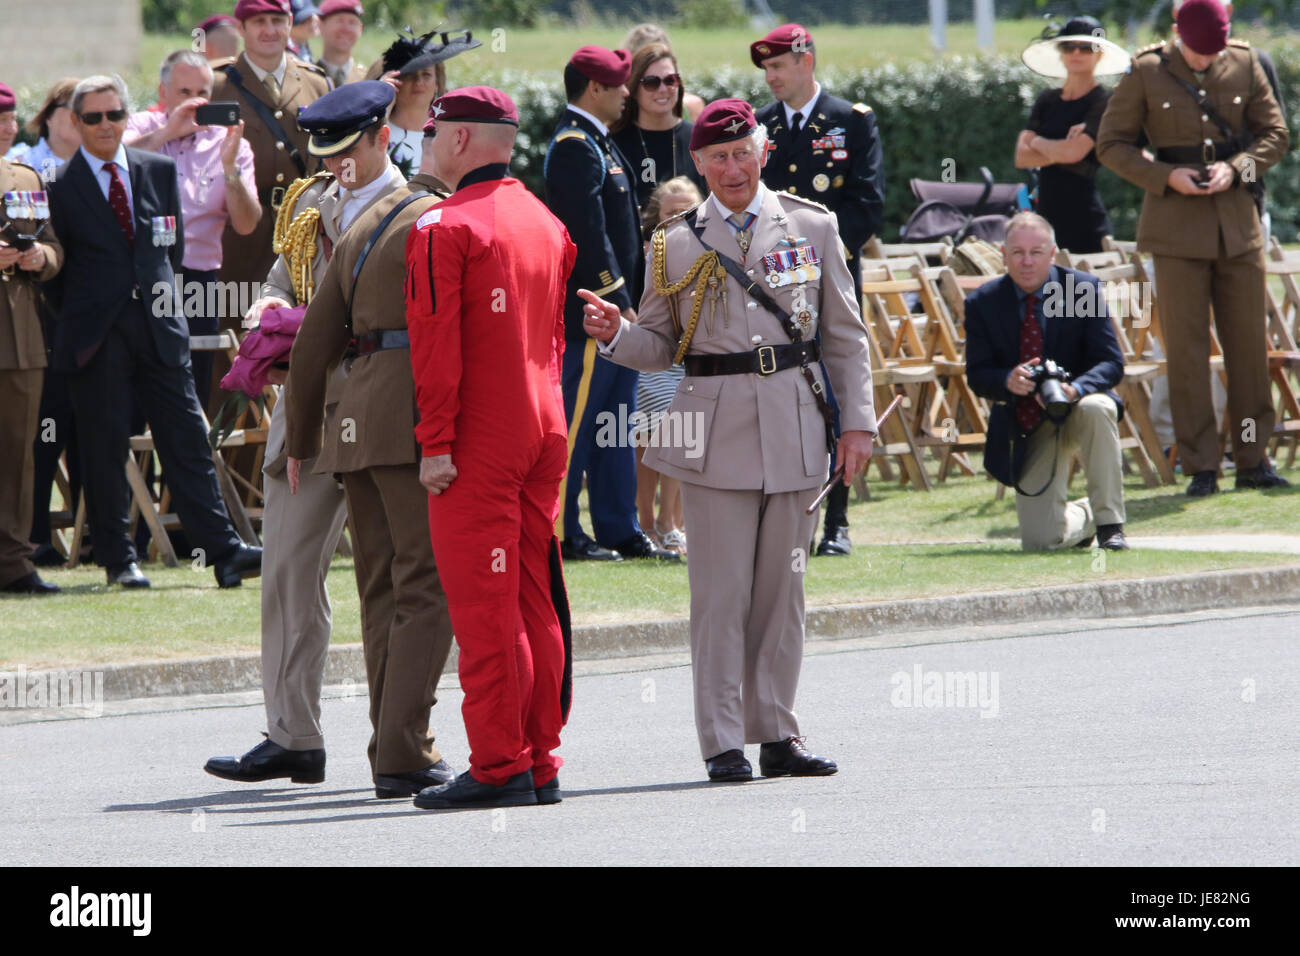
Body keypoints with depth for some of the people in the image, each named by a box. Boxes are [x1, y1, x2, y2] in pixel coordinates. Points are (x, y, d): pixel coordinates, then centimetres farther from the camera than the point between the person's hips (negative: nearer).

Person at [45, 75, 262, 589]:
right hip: (97, 337, -3)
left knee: (186, 437, 0)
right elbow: (53, 269, 5)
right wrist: (79, 316, 3)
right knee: (104, 447, 1)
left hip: (157, 326, 3)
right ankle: (118, 559, 10)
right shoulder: (60, 186, -1)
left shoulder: (160, 171, 9)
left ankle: (223, 551, -3)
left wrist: (157, 290, 12)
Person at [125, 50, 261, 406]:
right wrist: (167, 132, -21)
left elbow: (246, 225, 0)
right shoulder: (141, 128, 9)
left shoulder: (229, 143, 9)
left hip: (197, 282, 1)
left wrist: (229, 166, -13)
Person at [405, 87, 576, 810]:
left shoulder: (445, 228, -12)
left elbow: (438, 345, -16)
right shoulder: (548, 225, 13)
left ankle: (499, 769, -5)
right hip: (546, 429, 8)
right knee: (538, 603, 10)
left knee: (483, 607, -5)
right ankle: (541, 764, 12)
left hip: (479, 445, -8)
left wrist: (436, 444, -14)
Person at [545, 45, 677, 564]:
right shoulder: (574, 146, -14)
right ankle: (560, 535, -2)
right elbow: (588, 234, -20)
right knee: (575, 424, -6)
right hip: (589, 313, -10)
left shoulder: (595, 142, 18)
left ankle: (620, 530, 16)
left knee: (614, 426, 12)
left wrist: (628, 302, 18)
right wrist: (619, 304, -19)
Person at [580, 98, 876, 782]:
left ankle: (777, 735, 12)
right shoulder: (676, 244, 5)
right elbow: (661, 345, 9)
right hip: (715, 431, -1)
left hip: (795, 429, 2)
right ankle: (723, 744, -1)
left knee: (782, 589, 6)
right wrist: (616, 334, -12)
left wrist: (857, 420, 4)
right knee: (721, 592, -4)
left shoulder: (811, 227, 8)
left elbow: (845, 335, 10)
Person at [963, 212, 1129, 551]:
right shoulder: (983, 303, -4)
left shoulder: (1083, 289, -9)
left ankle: (1109, 523, -22)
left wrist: (1074, 389, -35)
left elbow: (1111, 362, -13)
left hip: (1075, 408, -1)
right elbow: (977, 374, -5)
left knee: (1097, 408, -40)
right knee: (1039, 541, -11)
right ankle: (1085, 516, 30)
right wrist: (1007, 381, -29)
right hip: (1026, 427, 1)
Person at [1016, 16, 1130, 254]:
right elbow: (1021, 158, 3)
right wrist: (1060, 152, -12)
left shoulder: (1103, 101, -2)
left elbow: (1076, 151, -14)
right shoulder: (1047, 101, 13)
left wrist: (1039, 143, 3)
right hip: (1047, 215, 5)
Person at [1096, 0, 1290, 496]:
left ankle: (1253, 460, 13)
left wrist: (1237, 167, -10)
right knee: (1186, 347, -3)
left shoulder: (1244, 63, 2)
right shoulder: (1147, 72, -5)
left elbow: (1275, 133, 8)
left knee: (1248, 342, 5)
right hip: (1177, 226, -2)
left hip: (1237, 218, 3)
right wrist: (1166, 176, -14)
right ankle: (1201, 467, 1)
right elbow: (1112, 144, 0)